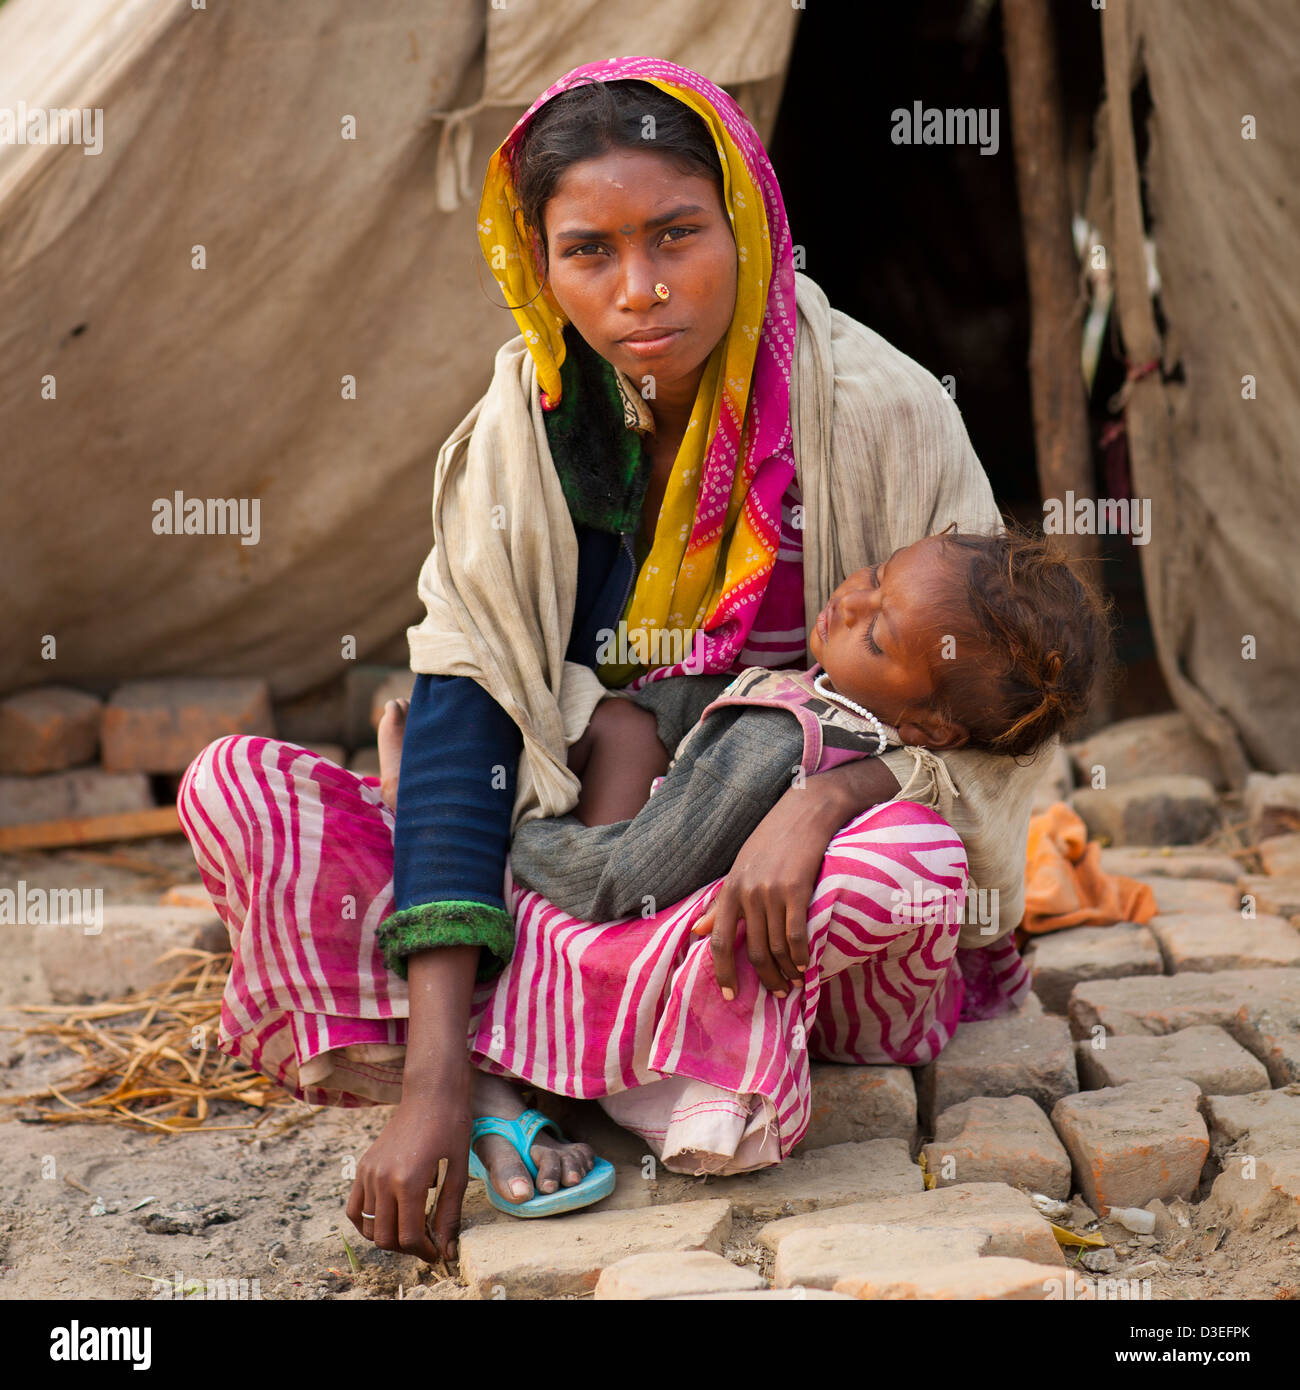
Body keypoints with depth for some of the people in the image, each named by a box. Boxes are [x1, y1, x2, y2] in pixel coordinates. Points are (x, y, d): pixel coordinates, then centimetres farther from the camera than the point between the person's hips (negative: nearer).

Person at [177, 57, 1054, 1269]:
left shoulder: (878, 411, -11)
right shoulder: (519, 437, -5)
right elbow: (459, 726, -15)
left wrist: (823, 799, -31)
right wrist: (434, 1081, -25)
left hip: (792, 890, -1)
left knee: (913, 861, -38)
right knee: (231, 785, -13)